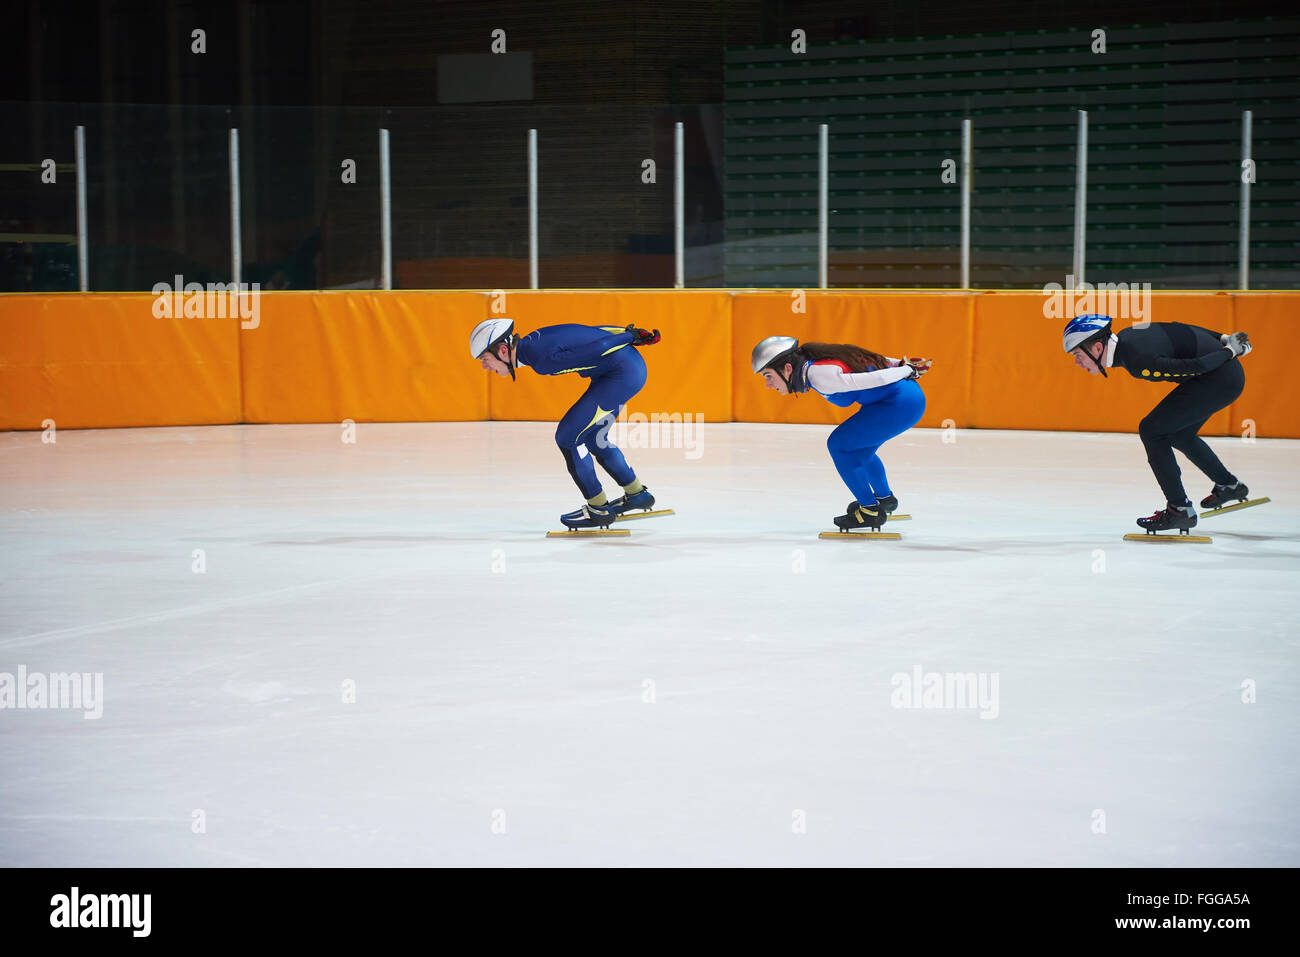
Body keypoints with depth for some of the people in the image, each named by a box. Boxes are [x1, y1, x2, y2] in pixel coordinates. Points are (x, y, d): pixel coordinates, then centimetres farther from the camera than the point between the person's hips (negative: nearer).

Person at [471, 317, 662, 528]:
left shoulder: (542, 359, -23)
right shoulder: (531, 342, 7)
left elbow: (598, 348, -22)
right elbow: (596, 331, 12)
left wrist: (631, 337, -8)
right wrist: (631, 332, 13)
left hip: (624, 372, -10)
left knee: (567, 437, -5)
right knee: (592, 438, 21)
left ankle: (599, 509, 4)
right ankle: (637, 494, 36)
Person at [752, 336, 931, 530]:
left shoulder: (818, 374, -23)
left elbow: (875, 379, -21)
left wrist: (909, 371, -7)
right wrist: (902, 363, 20)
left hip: (901, 403, -9)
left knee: (839, 444, -5)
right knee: (857, 449, 24)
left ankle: (870, 511, 2)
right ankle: (885, 499, 46)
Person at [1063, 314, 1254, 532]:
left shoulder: (1139, 361, -27)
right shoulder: (1124, 337, 2)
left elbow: (1196, 366, -24)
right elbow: (1179, 329, 12)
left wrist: (1230, 351, -8)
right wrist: (1223, 339, 18)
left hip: (1221, 378, -10)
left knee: (1151, 430, -11)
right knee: (1179, 434, 26)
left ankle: (1180, 509, -8)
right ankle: (1228, 486, 45)